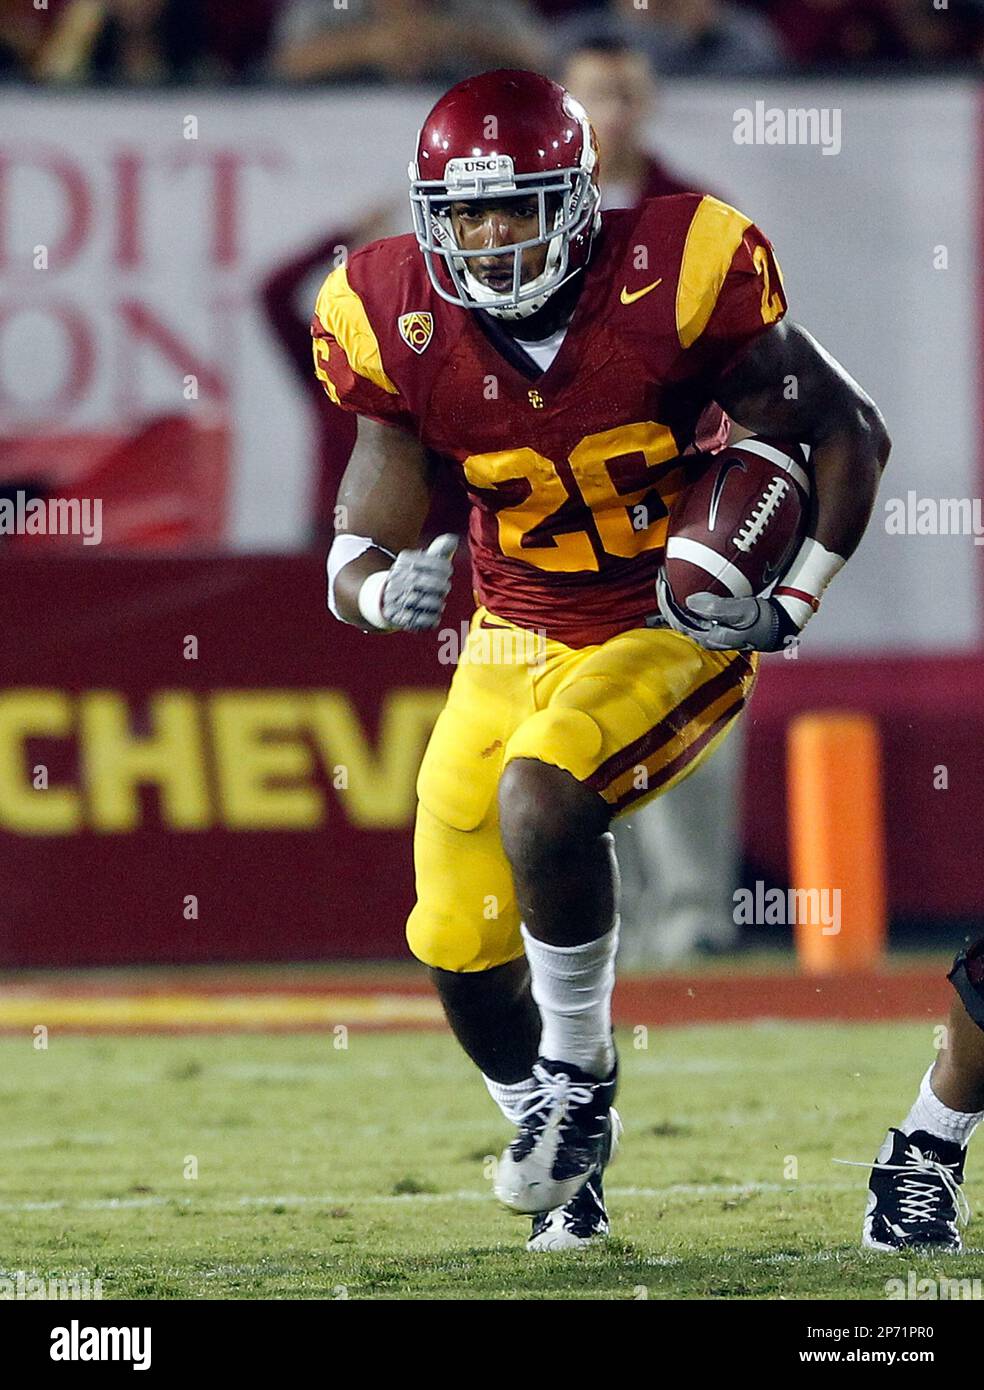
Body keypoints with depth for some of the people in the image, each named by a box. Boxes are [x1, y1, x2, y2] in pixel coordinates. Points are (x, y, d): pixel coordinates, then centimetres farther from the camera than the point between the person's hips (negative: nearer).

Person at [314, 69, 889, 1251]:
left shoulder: (674, 283, -20)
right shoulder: (401, 332, -11)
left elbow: (849, 431, -8)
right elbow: (358, 556, -6)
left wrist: (790, 605, -16)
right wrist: (385, 590, -30)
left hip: (673, 633, -5)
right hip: (512, 649, 5)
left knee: (538, 796, -32)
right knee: (459, 942, 4)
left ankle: (579, 1071, -9)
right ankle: (565, 1162, 31)